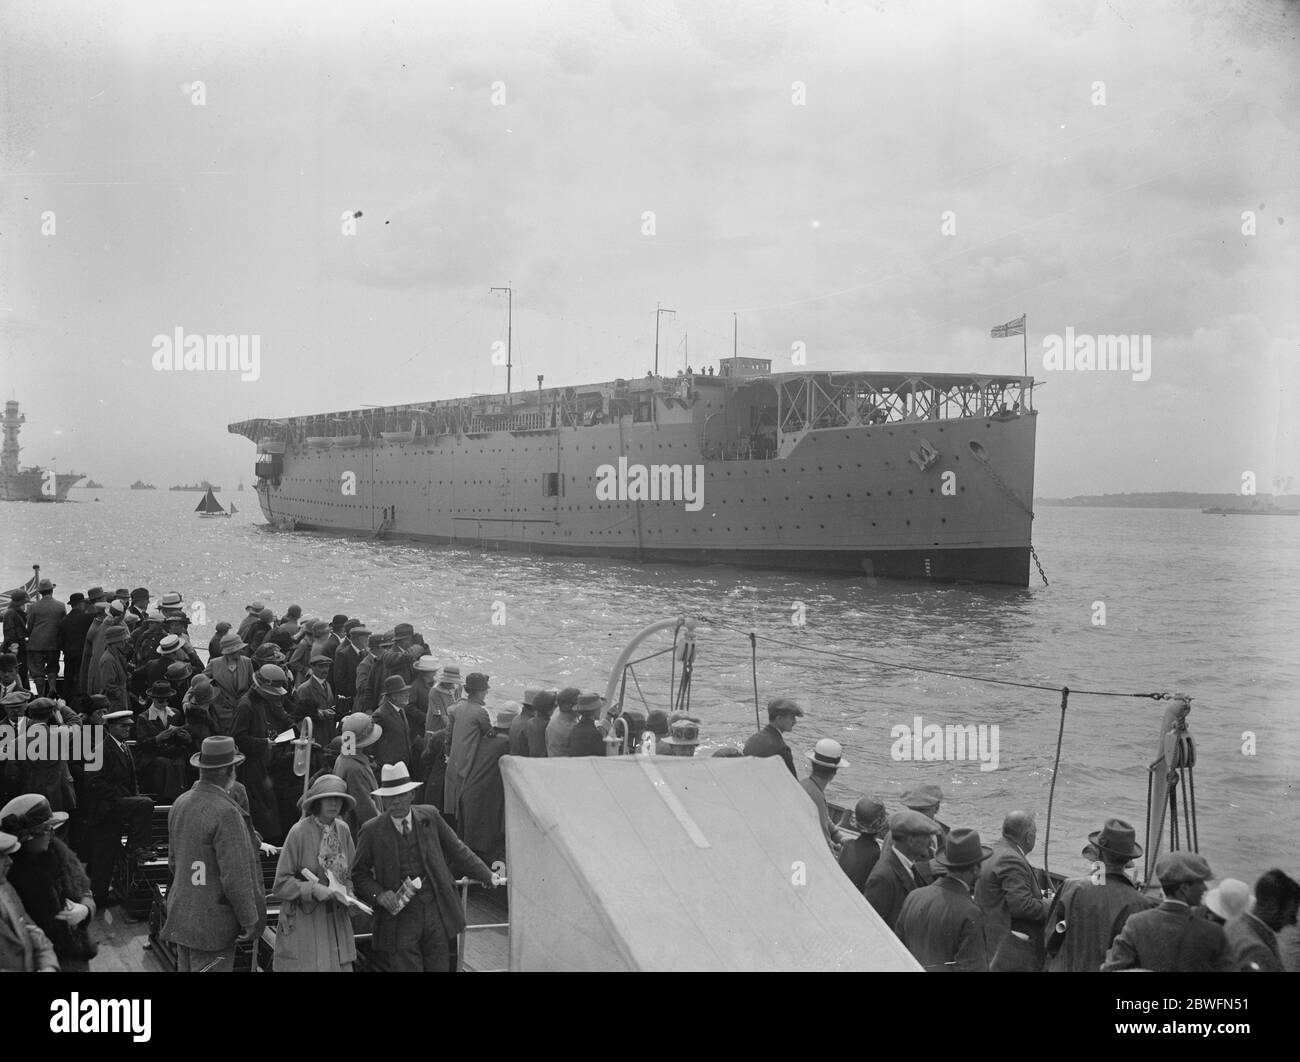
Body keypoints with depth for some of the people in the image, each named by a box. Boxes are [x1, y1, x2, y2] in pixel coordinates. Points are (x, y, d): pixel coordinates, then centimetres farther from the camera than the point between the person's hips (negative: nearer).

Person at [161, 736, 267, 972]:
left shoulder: (180, 804, 5)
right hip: (213, 923, -8)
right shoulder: (226, 813, -20)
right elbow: (236, 876, -20)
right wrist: (250, 921, -11)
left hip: (180, 916, 8)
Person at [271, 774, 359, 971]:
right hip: (303, 922, -5)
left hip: (336, 921, 5)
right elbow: (281, 884, -9)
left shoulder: (342, 830, 5)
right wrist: (313, 890, -21)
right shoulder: (299, 832, -11)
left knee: (342, 967, 0)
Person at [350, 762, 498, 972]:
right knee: (405, 967, -7)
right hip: (400, 914, -2)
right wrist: (378, 895, -12)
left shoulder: (430, 817, 4)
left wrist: (487, 876, 19)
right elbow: (359, 875, 5)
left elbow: (457, 850, 16)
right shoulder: (372, 831, -2)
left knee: (439, 968, 6)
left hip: (437, 912, 2)